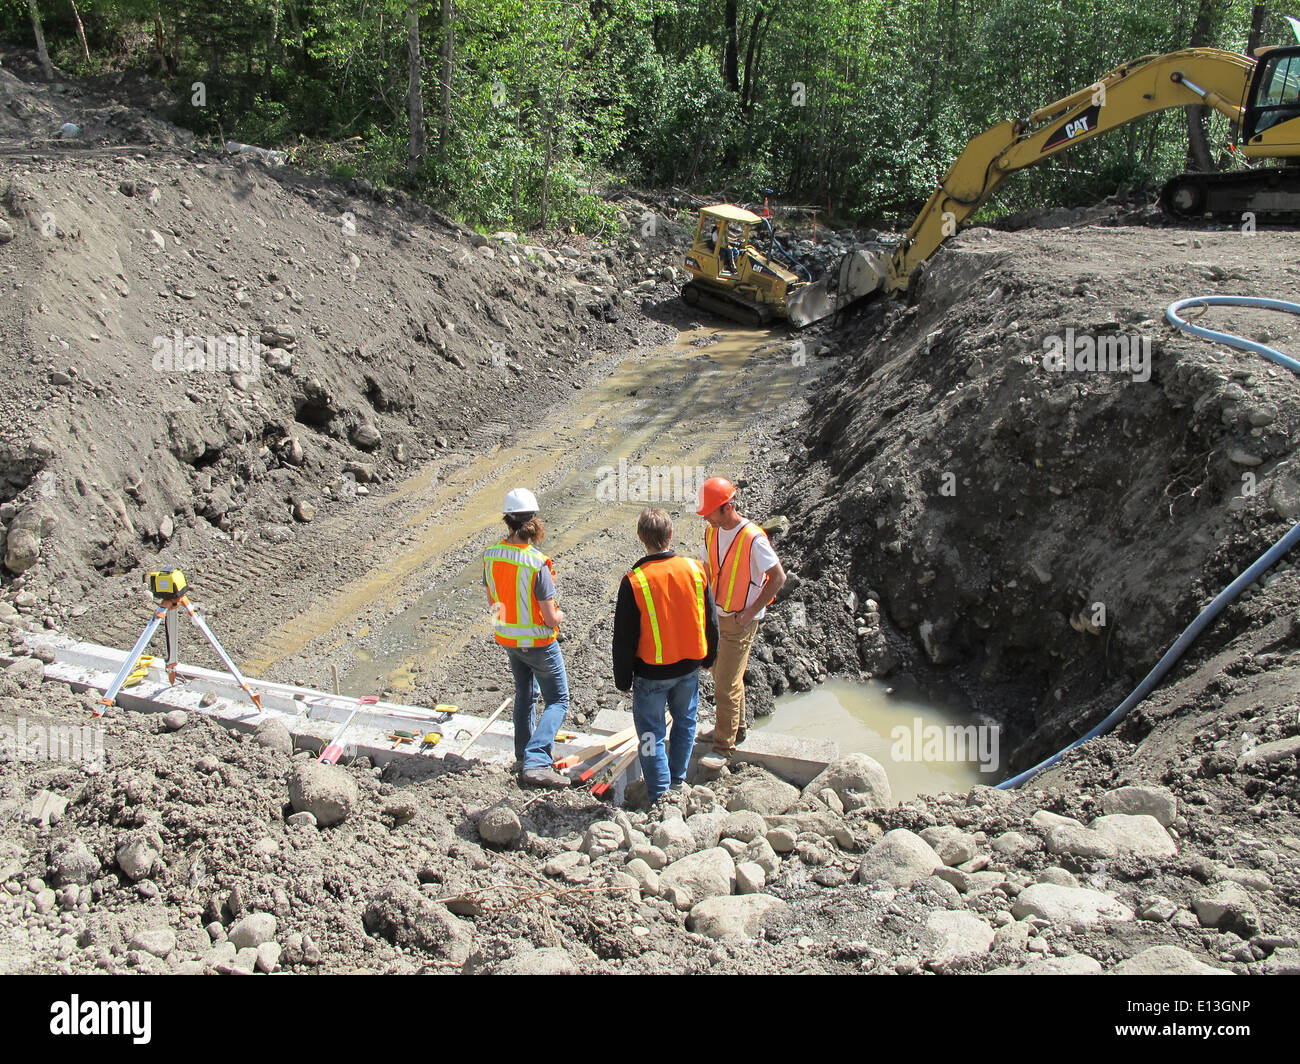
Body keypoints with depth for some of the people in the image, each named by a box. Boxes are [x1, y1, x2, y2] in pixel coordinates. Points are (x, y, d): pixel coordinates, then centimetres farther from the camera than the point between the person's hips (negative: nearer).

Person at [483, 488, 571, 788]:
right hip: (538, 642, -6)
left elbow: (492, 599, 5)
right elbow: (551, 619, -23)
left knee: (524, 695, 25)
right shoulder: (537, 564, -28)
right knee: (557, 700, 7)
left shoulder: (490, 555, -10)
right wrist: (560, 616, -1)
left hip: (506, 638, 6)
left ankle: (524, 757, 34)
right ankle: (536, 762, -7)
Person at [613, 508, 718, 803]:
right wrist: (707, 657, 19)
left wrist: (623, 679, 0)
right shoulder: (695, 569, -8)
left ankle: (660, 797, 15)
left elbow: (624, 638, -12)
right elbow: (711, 621, 3)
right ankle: (678, 780, 37)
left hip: (651, 672, -4)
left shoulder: (634, 581, -19)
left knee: (652, 733, 9)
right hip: (689, 668, 4)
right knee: (685, 723, 24)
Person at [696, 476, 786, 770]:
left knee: (727, 685, -5)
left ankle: (724, 747, 6)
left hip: (741, 622, -7)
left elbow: (778, 578, -16)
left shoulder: (753, 539, -22)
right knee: (722, 675, 19)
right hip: (717, 616, 7)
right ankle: (736, 728, 38)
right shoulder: (711, 531, 0)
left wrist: (750, 612, -15)